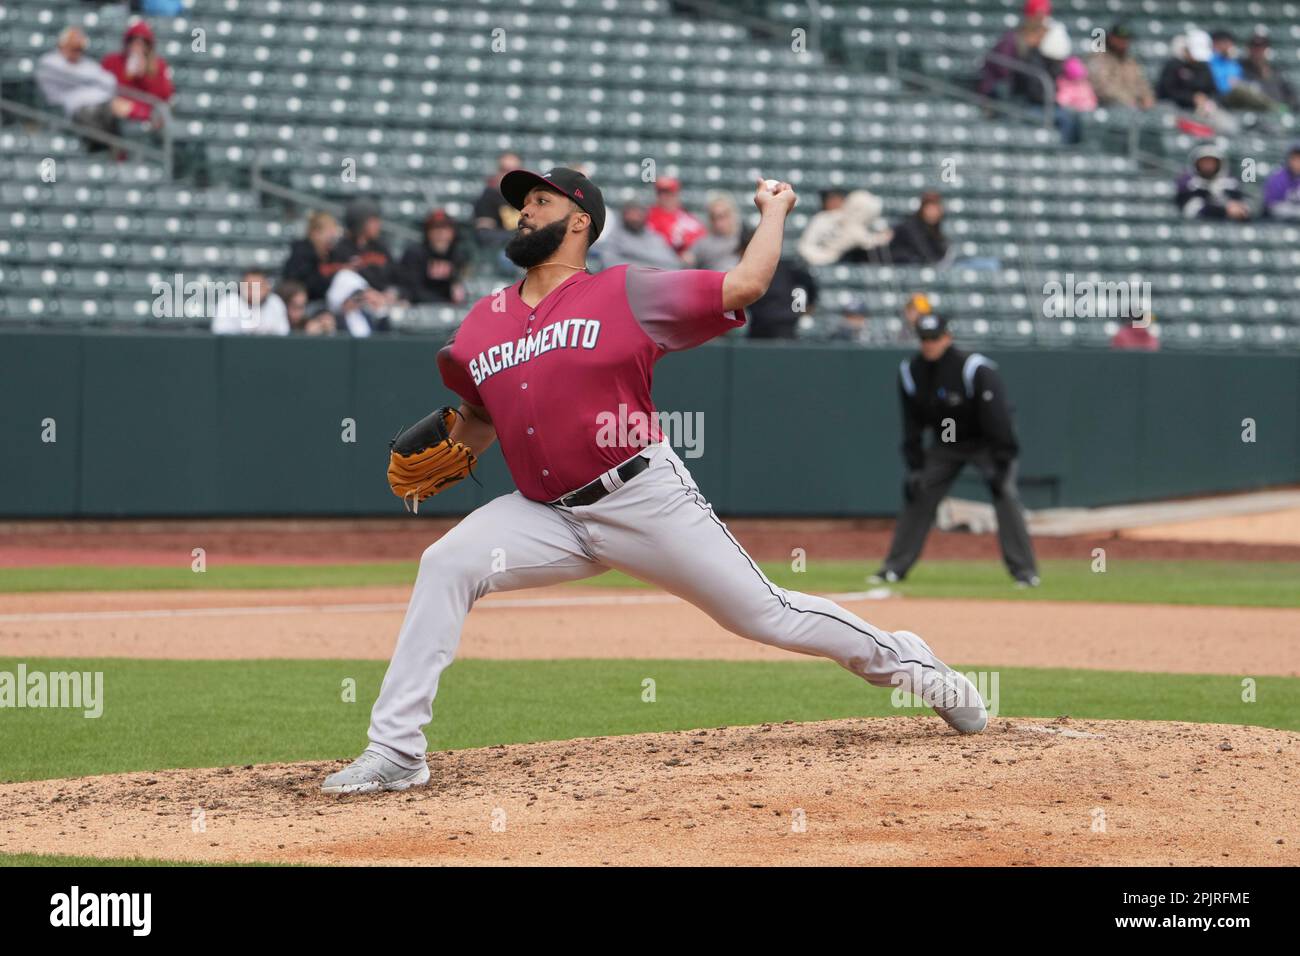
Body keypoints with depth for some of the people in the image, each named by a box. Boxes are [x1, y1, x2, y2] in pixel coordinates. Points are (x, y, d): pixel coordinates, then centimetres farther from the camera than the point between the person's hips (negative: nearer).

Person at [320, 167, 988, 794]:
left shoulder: (626, 295, -4)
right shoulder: (483, 324, 12)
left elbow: (745, 285, -6)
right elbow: (478, 417, 27)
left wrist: (774, 212, 9)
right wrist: (448, 456, 7)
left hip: (645, 499, -4)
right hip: (545, 515, 4)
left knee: (764, 615, -1)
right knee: (445, 565, -19)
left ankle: (901, 659, 25)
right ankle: (395, 752, -19)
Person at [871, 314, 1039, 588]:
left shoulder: (976, 370, -28)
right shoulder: (911, 372, -10)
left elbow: (997, 419, -28)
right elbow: (912, 425, -2)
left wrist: (1002, 464, -31)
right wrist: (915, 467, -7)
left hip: (985, 442, -5)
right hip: (945, 443, 5)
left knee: (1005, 494, -20)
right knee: (917, 496, 0)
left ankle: (1025, 571, -18)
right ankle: (895, 568, 8)